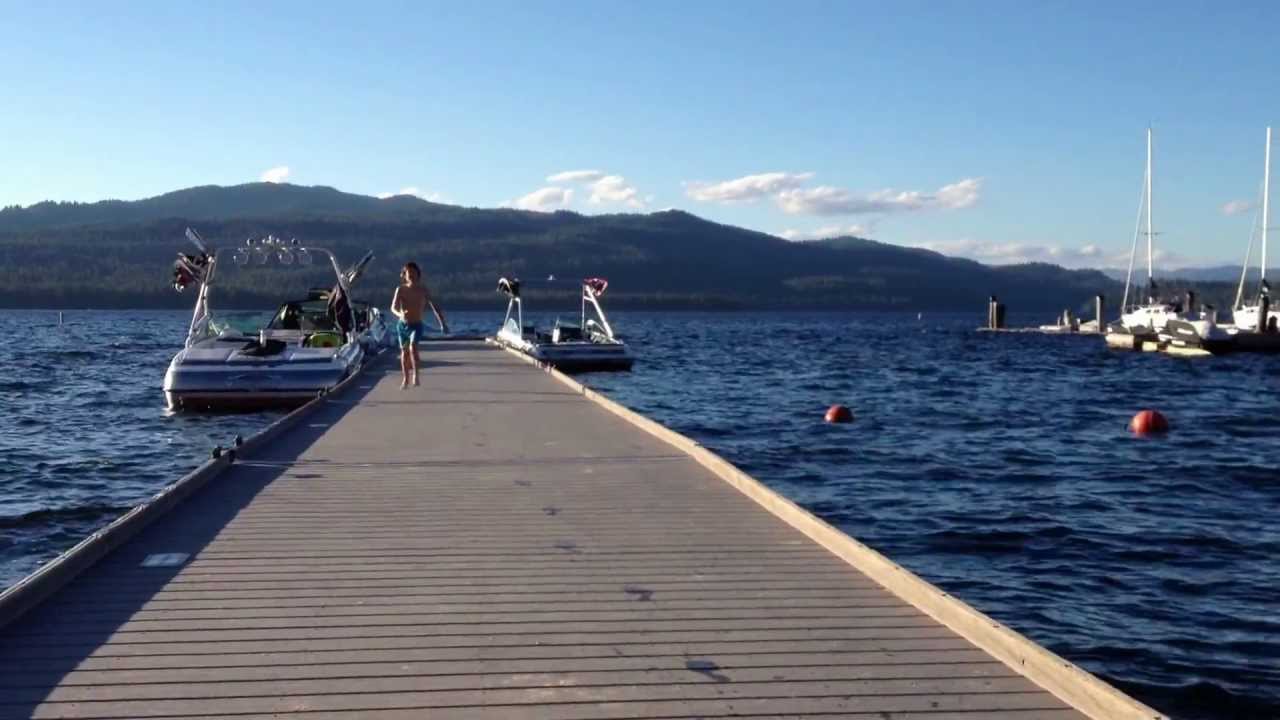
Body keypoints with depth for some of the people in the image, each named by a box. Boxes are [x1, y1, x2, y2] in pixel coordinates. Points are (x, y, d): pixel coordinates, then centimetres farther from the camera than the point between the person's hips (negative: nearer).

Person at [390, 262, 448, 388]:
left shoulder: (423, 290, -6)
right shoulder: (401, 289, -5)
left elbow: (434, 306, -1)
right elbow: (393, 307, -15)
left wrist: (443, 323, -1)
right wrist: (400, 314, -38)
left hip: (417, 325, -2)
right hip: (402, 325, 2)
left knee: (413, 347, -27)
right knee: (404, 351, 15)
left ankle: (415, 374, -16)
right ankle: (406, 379, 33)